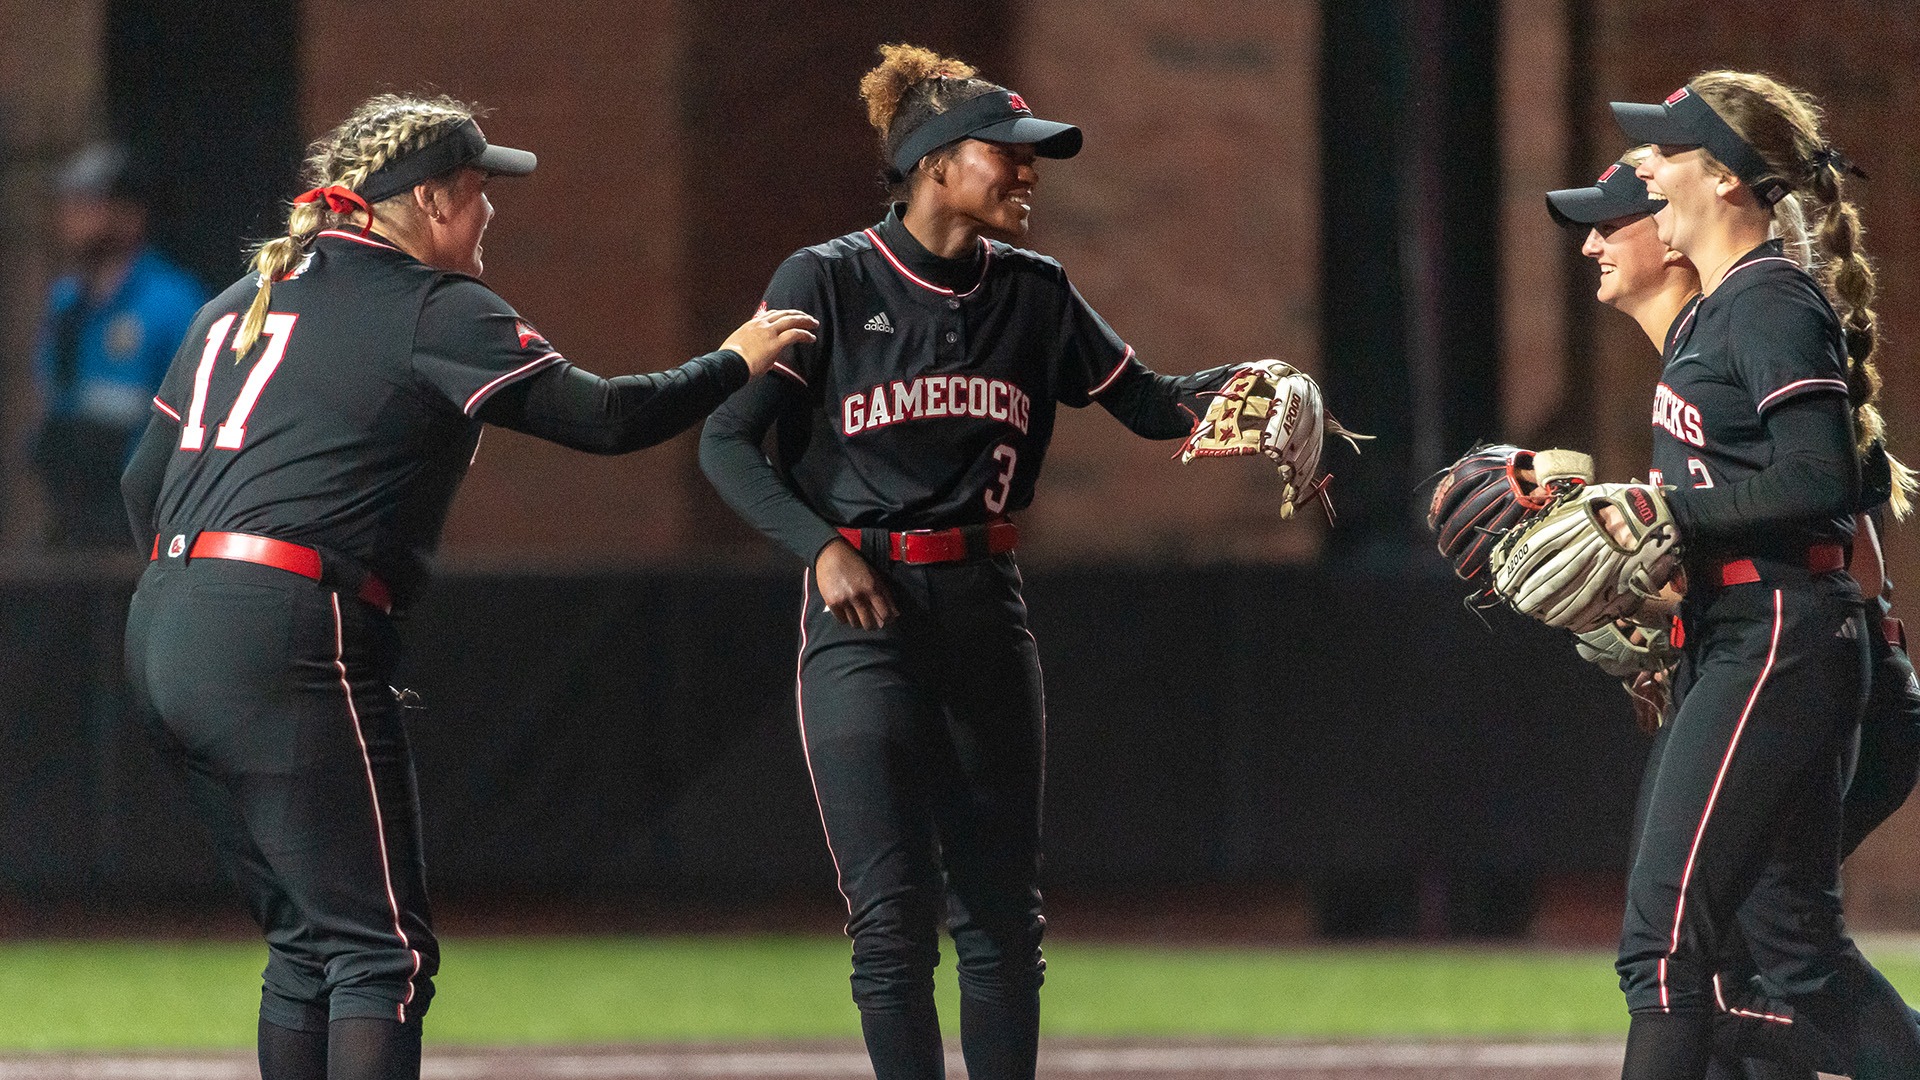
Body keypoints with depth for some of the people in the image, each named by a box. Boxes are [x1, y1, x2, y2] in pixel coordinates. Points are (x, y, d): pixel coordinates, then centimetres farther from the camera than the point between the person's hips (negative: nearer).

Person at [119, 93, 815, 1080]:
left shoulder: (240, 304, 21)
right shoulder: (434, 310, -2)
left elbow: (143, 482, 22)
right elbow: (601, 417, -5)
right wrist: (734, 364, 9)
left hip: (161, 633, 8)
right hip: (287, 645, -8)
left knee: (308, 943, 16)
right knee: (381, 949, -7)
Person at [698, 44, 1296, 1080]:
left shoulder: (1034, 295, 8)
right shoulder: (827, 283, -4)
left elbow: (1149, 403, 10)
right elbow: (728, 441, -4)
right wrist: (822, 546, -16)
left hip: (984, 615, 5)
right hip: (863, 616, -5)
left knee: (1001, 910, 6)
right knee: (894, 912, -10)